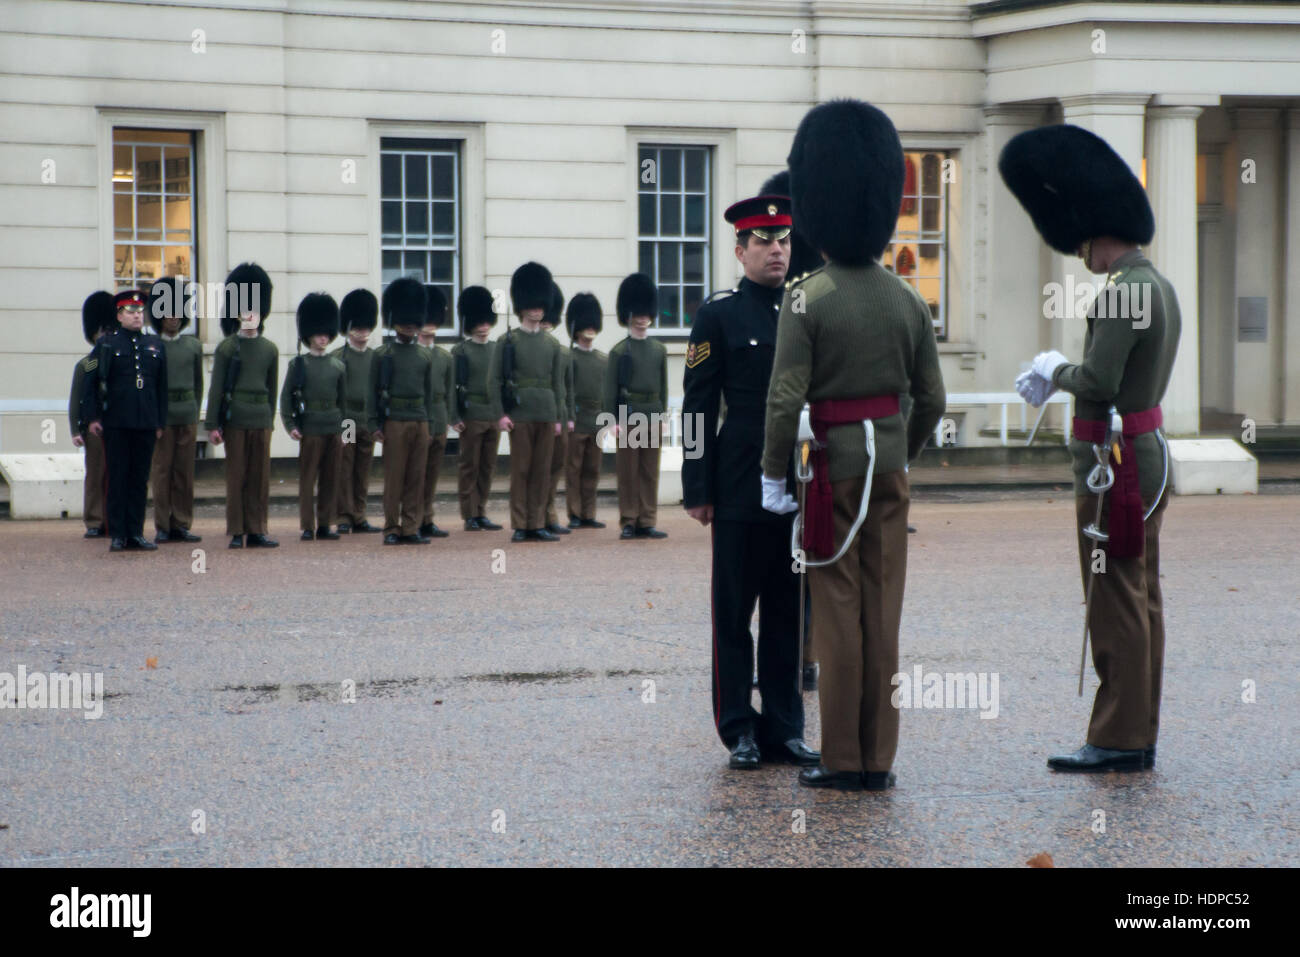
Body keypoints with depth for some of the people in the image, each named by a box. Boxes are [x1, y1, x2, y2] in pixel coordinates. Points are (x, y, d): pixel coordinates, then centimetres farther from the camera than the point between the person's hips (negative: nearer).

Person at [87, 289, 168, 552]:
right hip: (116, 423, -3)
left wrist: (160, 422, 9)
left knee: (140, 479, 5)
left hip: (146, 422, 3)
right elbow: (94, 383, 0)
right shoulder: (107, 344, 1)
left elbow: (162, 386, 14)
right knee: (117, 478, 0)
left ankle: (136, 533, 10)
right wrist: (94, 417, -7)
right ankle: (117, 535, 2)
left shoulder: (154, 345, 11)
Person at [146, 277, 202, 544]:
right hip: (162, 416, -3)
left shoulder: (193, 345, 11)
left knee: (185, 472, 4)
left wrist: (194, 412, 12)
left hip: (188, 414, 3)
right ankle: (162, 527, 1)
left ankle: (181, 525, 9)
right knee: (161, 472, -2)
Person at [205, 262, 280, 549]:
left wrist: (269, 419, 14)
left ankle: (257, 530, 9)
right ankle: (236, 533, 5)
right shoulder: (227, 348, -2)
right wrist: (212, 425, -7)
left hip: (261, 418, 3)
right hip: (235, 417, -3)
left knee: (261, 477, 4)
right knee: (236, 477, 0)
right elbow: (216, 388, -3)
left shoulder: (270, 349, 8)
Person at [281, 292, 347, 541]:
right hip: (311, 429, -4)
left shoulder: (338, 366, 11)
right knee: (308, 479, -2)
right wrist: (290, 426, -11)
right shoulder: (298, 364, -1)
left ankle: (325, 526, 11)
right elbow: (286, 397, -2)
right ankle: (308, 527, 1)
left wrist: (342, 429, 14)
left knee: (330, 479, 5)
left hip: (334, 429, 4)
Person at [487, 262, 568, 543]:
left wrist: (558, 417, 7)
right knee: (520, 470, -1)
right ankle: (520, 527, 2)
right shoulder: (507, 341, 0)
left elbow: (558, 384, 13)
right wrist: (500, 414, -11)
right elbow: (494, 380, -4)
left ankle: (537, 525, 8)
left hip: (547, 415, 4)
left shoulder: (552, 345, 11)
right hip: (520, 415, -4)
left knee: (542, 472, 4)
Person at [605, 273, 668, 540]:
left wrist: (662, 414, 8)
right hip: (627, 415, -4)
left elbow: (663, 385, 14)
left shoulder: (659, 350, 10)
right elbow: (610, 389, -4)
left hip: (652, 416, 4)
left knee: (650, 473, 4)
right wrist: (613, 420, -10)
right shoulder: (619, 352, -1)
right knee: (628, 471, -1)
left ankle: (647, 522, 7)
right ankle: (629, 523, 2)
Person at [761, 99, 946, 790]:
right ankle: (878, 760, 10)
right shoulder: (907, 300, 3)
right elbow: (931, 401, 6)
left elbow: (785, 399, -16)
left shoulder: (806, 298, -12)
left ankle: (842, 761, 5)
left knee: (838, 610, 1)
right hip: (887, 463, 4)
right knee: (883, 611, 7)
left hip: (830, 465, -4)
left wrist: (774, 478, -7)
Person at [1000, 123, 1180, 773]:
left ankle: (1117, 739, -1)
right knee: (1141, 601, 12)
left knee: (1116, 602, -5)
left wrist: (1057, 370, -6)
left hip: (1114, 462, -10)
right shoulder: (1158, 285, 12)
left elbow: (1099, 384, -25)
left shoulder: (1122, 292, -19)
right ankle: (1140, 735, 18)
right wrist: (1061, 372, 11)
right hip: (1148, 451, 10)